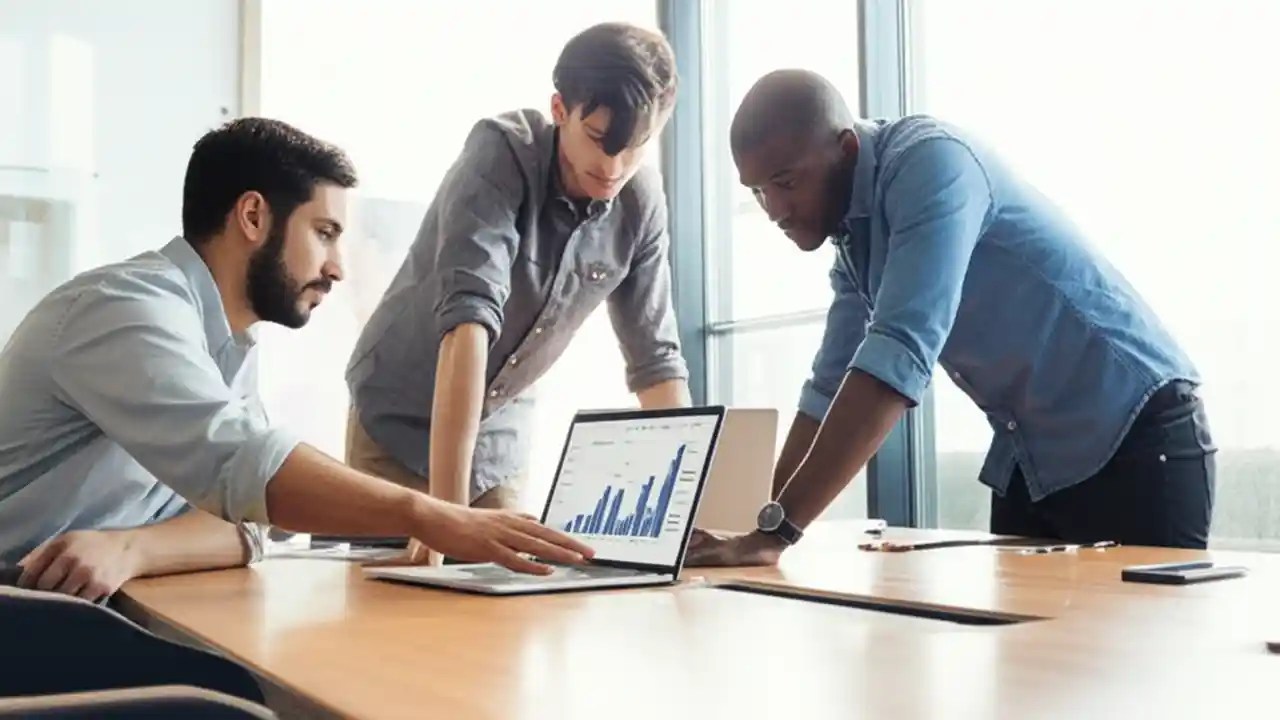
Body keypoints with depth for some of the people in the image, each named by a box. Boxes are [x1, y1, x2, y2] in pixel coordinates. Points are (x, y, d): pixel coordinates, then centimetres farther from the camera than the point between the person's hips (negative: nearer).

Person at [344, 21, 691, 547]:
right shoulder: (502, 154, -27)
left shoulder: (642, 203, -13)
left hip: (501, 435, 4)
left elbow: (655, 355, -7)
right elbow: (469, 316, -38)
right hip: (402, 420, -4)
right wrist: (445, 503, -46)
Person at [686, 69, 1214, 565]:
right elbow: (834, 382, 11)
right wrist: (759, 517, 2)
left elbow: (900, 352, -33)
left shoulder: (931, 163, -21)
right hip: (1031, 454, 8)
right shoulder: (854, 232, 5)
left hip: (1133, 433, -8)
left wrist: (775, 533, -36)